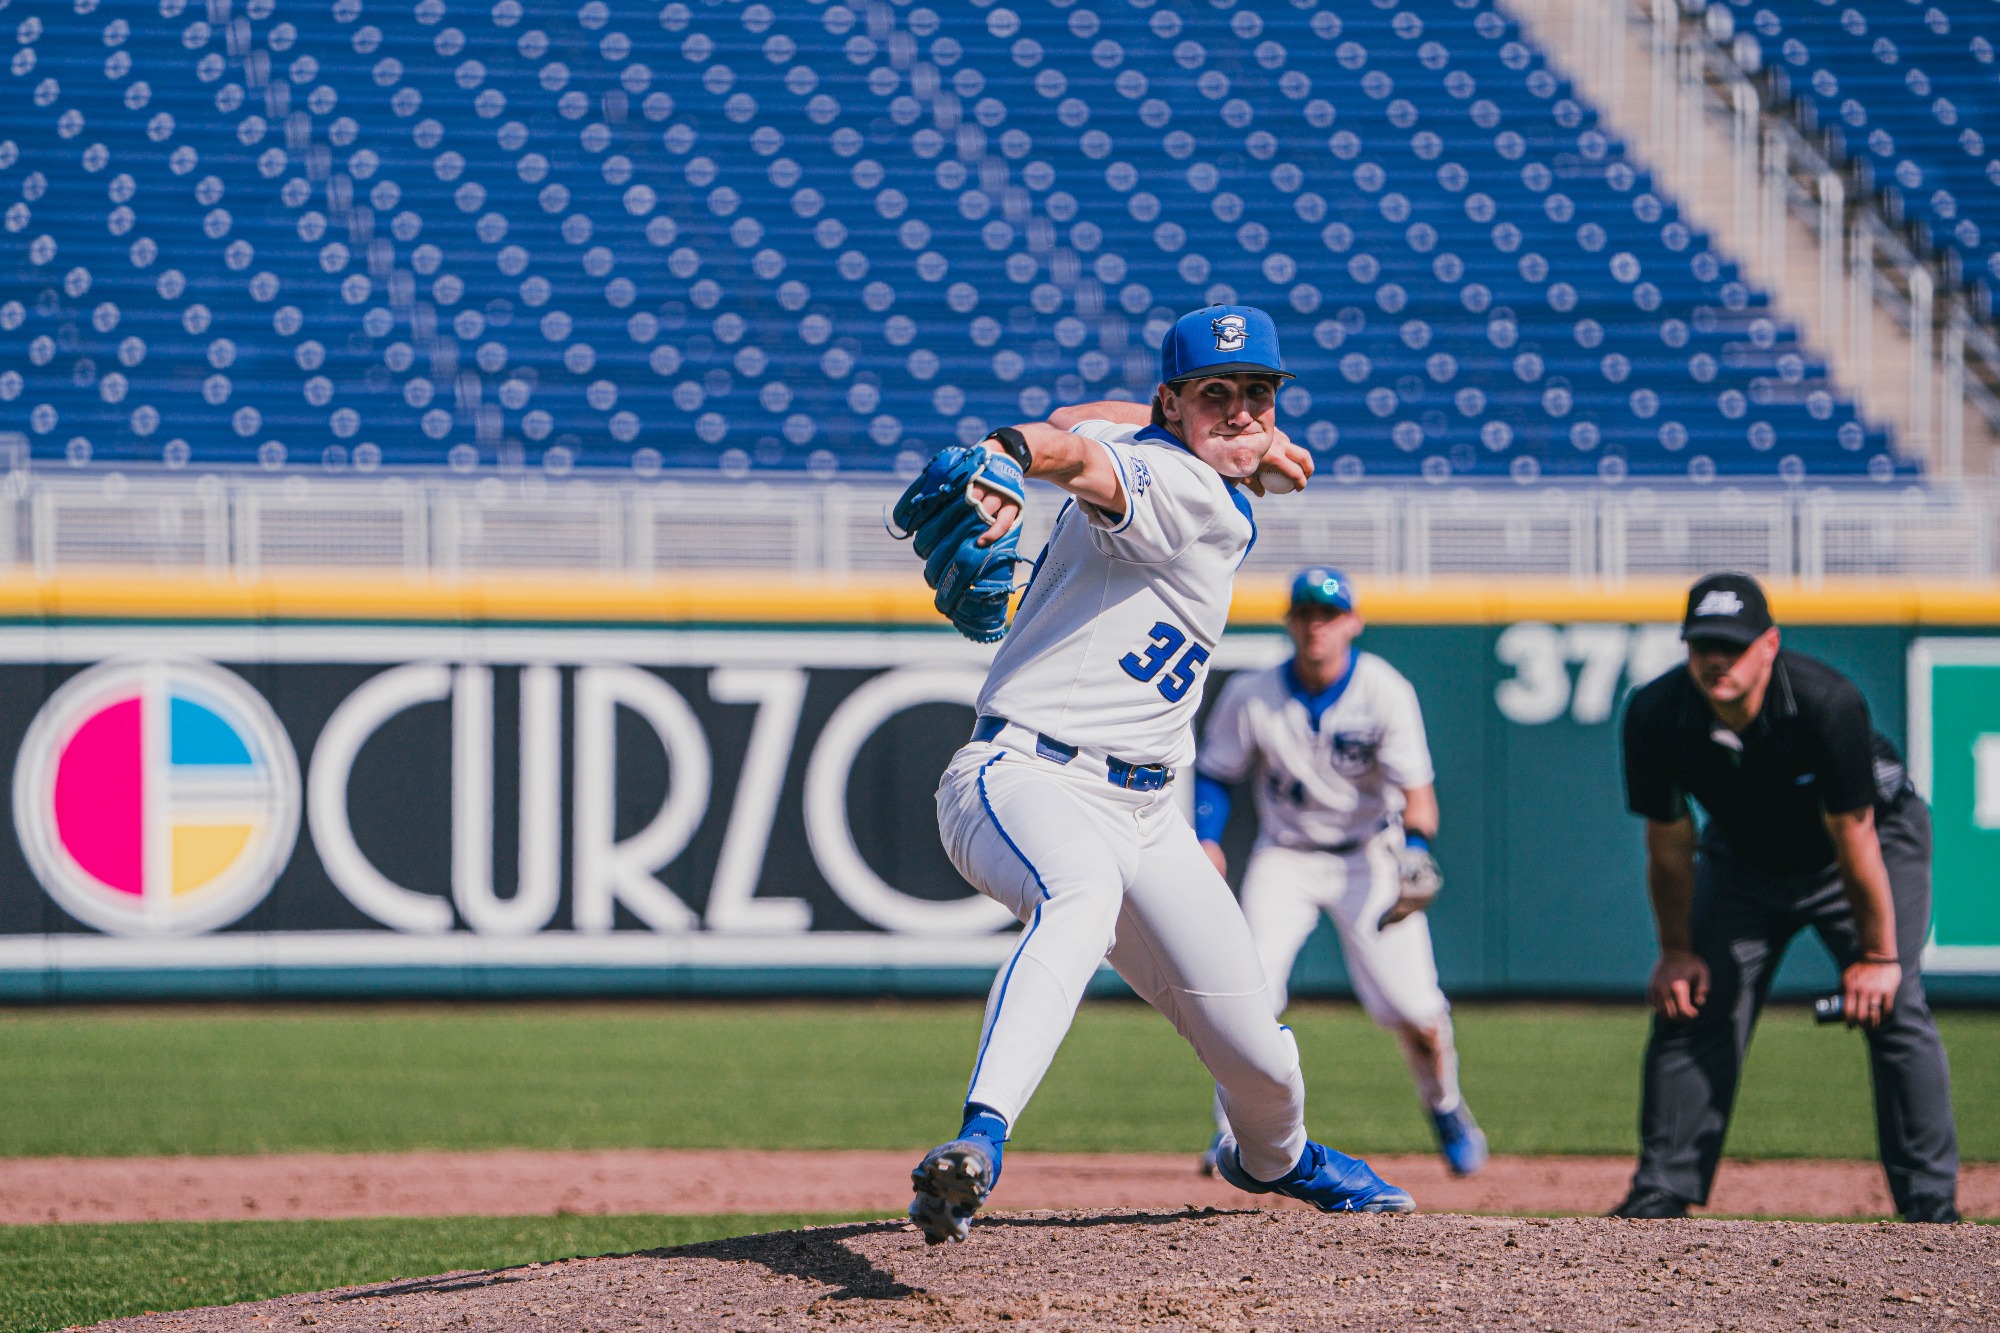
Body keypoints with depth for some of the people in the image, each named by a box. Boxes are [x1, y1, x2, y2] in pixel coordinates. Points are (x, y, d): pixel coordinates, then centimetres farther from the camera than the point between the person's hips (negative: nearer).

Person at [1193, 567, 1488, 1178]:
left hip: (1369, 854, -1)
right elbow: (1215, 773, 4)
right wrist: (1206, 839, -15)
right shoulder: (1251, 696, -10)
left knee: (1411, 1005, -9)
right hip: (1285, 857, 1)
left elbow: (1416, 786, -19)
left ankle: (1446, 1109, 20)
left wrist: (1415, 852, -37)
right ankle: (1234, 1129, -3)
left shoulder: (1385, 692, -15)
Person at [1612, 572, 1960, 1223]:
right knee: (1689, 1006, -2)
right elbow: (1668, 841, -10)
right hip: (1744, 860, 4)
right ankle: (1660, 1196, 7)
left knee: (1892, 1008, -17)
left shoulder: (1827, 704, -36)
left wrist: (1875, 956, -22)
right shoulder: (1655, 716, -25)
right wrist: (1675, 949, -5)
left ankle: (1931, 1205, -13)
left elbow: (1853, 836, -28)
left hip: (1877, 840, -4)